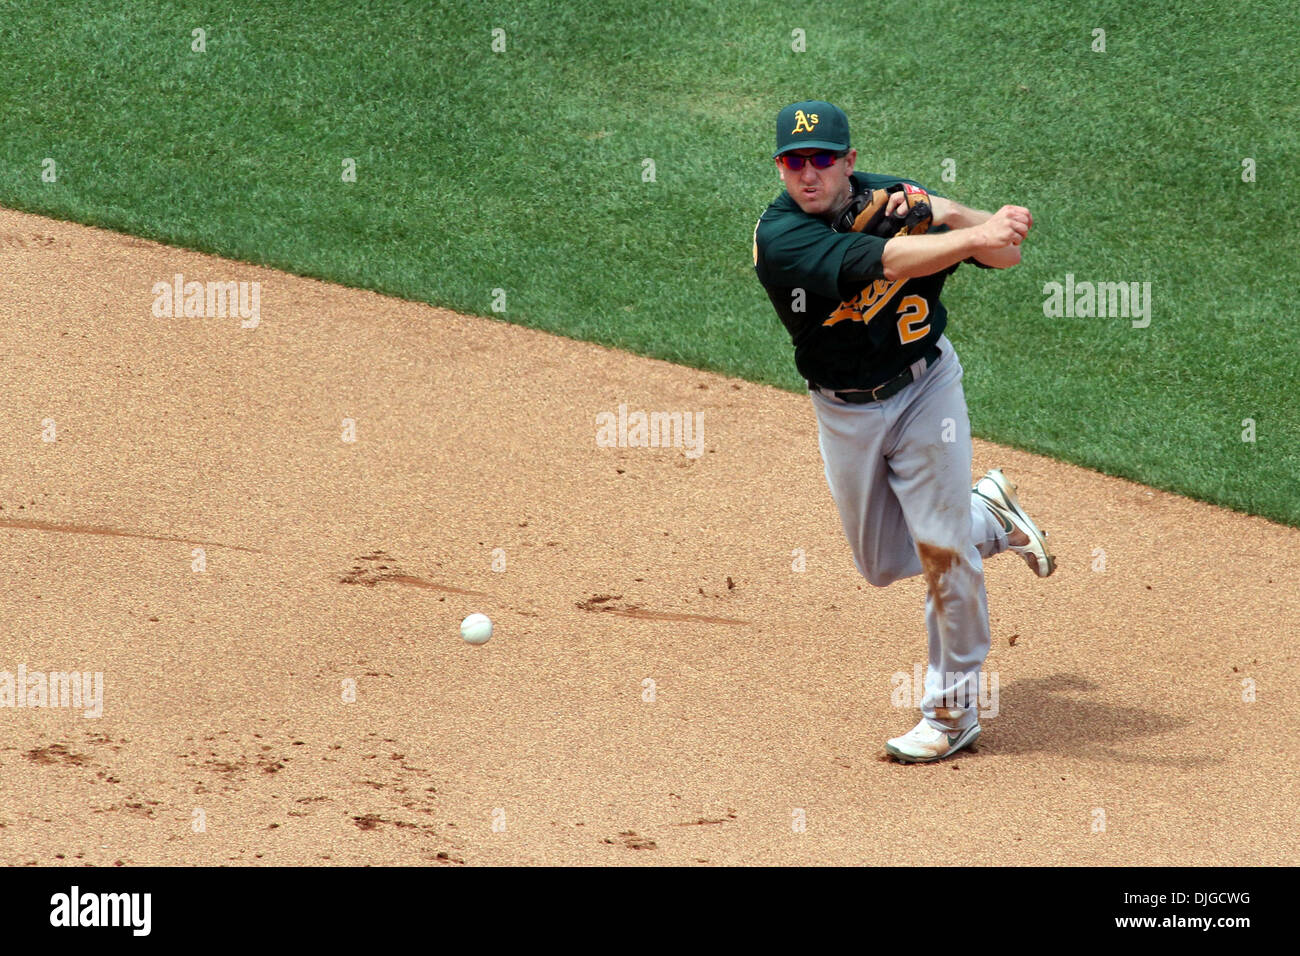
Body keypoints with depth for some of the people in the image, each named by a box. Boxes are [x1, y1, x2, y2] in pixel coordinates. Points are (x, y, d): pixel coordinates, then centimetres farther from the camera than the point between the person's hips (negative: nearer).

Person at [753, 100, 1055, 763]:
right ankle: (987, 513, 41)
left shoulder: (895, 198, -13)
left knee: (941, 549, -6)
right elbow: (882, 263, -39)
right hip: (844, 411, 1)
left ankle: (952, 710, 9)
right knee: (884, 564, 13)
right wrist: (975, 235, -49)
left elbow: (1006, 254, -14)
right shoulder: (779, 235, -23)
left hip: (925, 388, -1)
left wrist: (944, 214, -32)